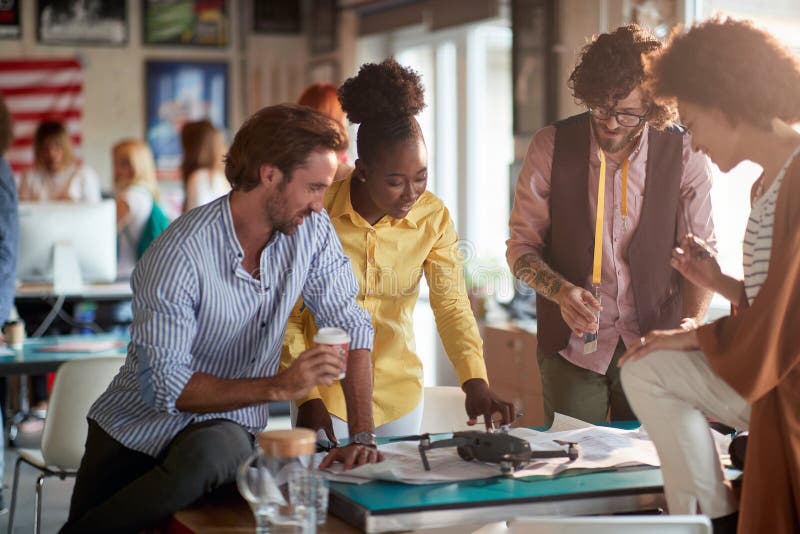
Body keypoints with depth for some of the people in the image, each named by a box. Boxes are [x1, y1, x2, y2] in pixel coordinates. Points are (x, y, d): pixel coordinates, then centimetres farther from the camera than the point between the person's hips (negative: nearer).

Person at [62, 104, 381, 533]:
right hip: (139, 429, -3)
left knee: (211, 451, -31)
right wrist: (280, 386, -29)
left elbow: (352, 326, 0)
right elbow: (165, 386, -22)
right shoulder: (180, 255, -21)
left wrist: (361, 436, -10)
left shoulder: (312, 230, -5)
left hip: (224, 428, 3)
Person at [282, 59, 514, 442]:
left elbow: (452, 304, -12)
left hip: (400, 393, 3)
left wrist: (475, 382, -27)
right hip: (328, 392, -3)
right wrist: (307, 396, -17)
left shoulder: (433, 217, -7)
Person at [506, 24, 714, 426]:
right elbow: (521, 246, -1)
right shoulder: (551, 147, -6)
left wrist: (691, 321, -15)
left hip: (654, 347, 1)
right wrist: (561, 291, -19)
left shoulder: (684, 156, -6)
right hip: (572, 346, 0)